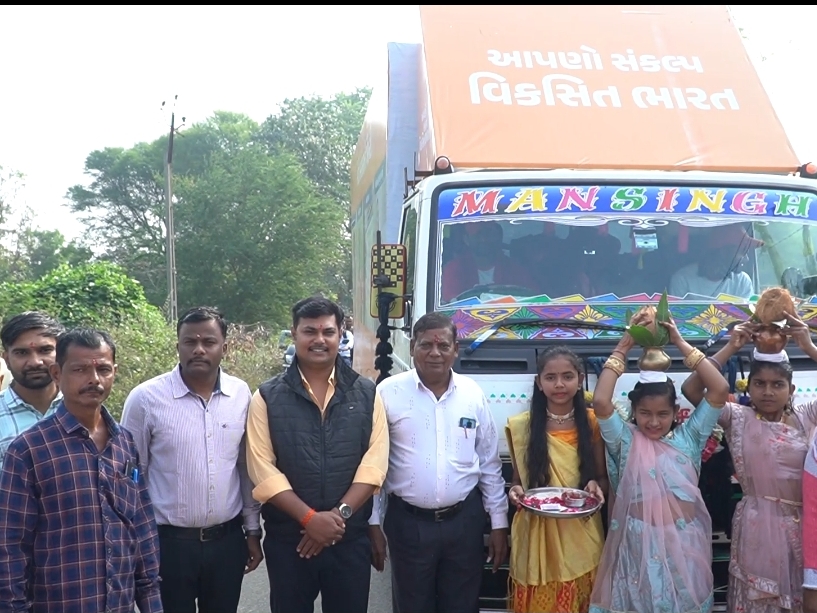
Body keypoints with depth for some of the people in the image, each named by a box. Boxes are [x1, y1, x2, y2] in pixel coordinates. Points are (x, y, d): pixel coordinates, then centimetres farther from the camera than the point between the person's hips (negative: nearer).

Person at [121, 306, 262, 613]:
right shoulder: (146, 398, -11)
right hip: (168, 542, -3)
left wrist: (253, 530, 9)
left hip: (227, 540, 3)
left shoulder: (241, 395, -2)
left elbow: (247, 468, 7)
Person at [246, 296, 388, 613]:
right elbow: (263, 469, -8)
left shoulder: (366, 393, 3)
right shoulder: (268, 397, -1)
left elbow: (375, 462, -4)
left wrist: (339, 513, -15)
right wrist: (309, 518, -16)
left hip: (351, 538, 1)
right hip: (287, 539, -1)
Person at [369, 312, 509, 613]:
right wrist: (373, 523, -4)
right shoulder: (388, 392, -7)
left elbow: (490, 464, 6)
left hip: (465, 520, 2)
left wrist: (499, 523, 5)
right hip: (408, 523, -2)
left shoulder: (473, 393, 1)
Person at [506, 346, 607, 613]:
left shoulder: (592, 423, -1)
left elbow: (603, 477, 7)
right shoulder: (521, 426, -3)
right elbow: (517, 480, 7)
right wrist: (516, 491, -14)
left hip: (581, 534, 1)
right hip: (535, 534, 0)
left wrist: (595, 486, -14)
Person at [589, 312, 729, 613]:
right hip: (639, 543, -1)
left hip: (684, 543, 2)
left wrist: (682, 344, -3)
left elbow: (720, 390, -3)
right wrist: (624, 346, -9)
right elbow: (600, 402, -16)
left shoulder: (687, 438, 4)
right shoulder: (625, 440, 0)